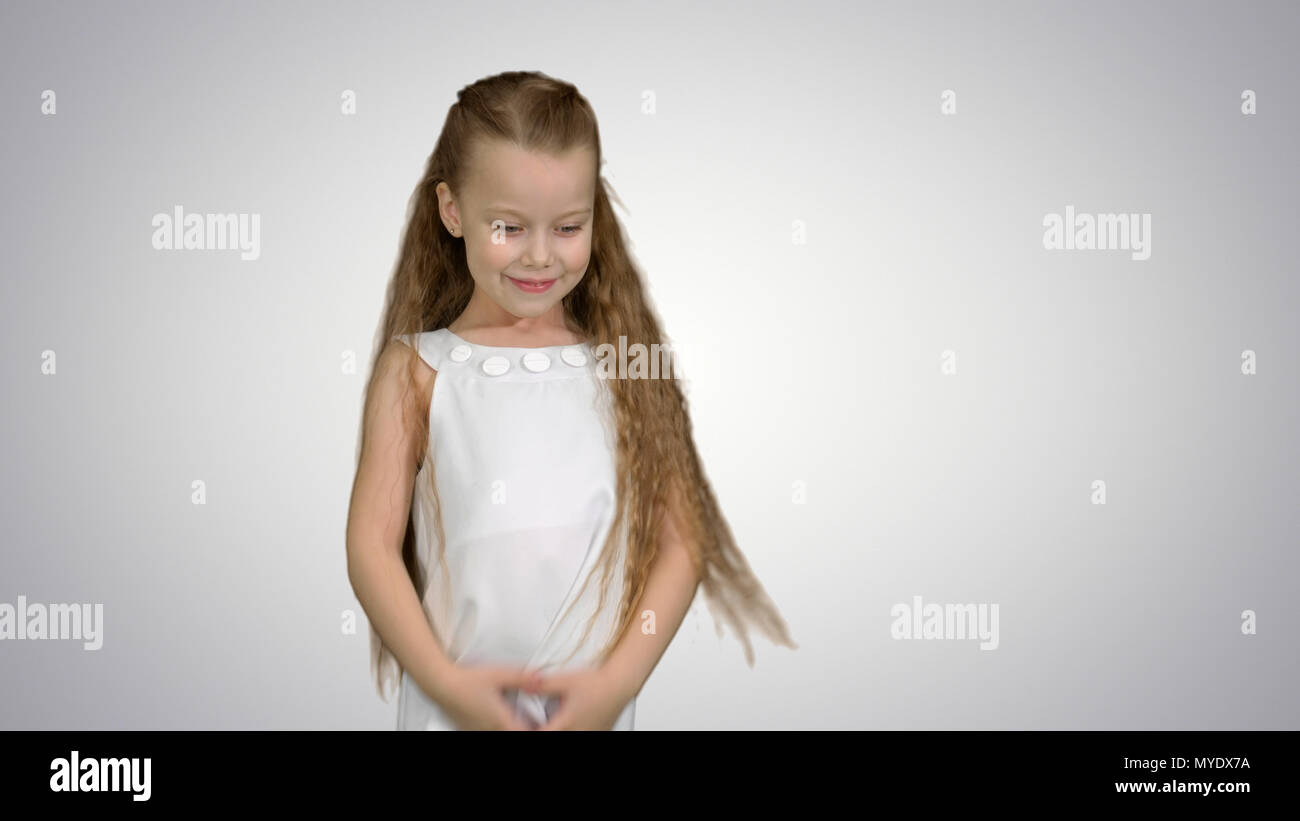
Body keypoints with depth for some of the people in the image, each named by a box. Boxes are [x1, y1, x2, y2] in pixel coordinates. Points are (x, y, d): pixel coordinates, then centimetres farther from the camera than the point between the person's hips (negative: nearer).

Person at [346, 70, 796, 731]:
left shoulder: (624, 363, 0)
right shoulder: (416, 370, -2)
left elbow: (680, 541, -2)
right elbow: (372, 543, -5)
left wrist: (617, 683, -11)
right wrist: (445, 681, -13)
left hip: (595, 706, 1)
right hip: (452, 708, -1)